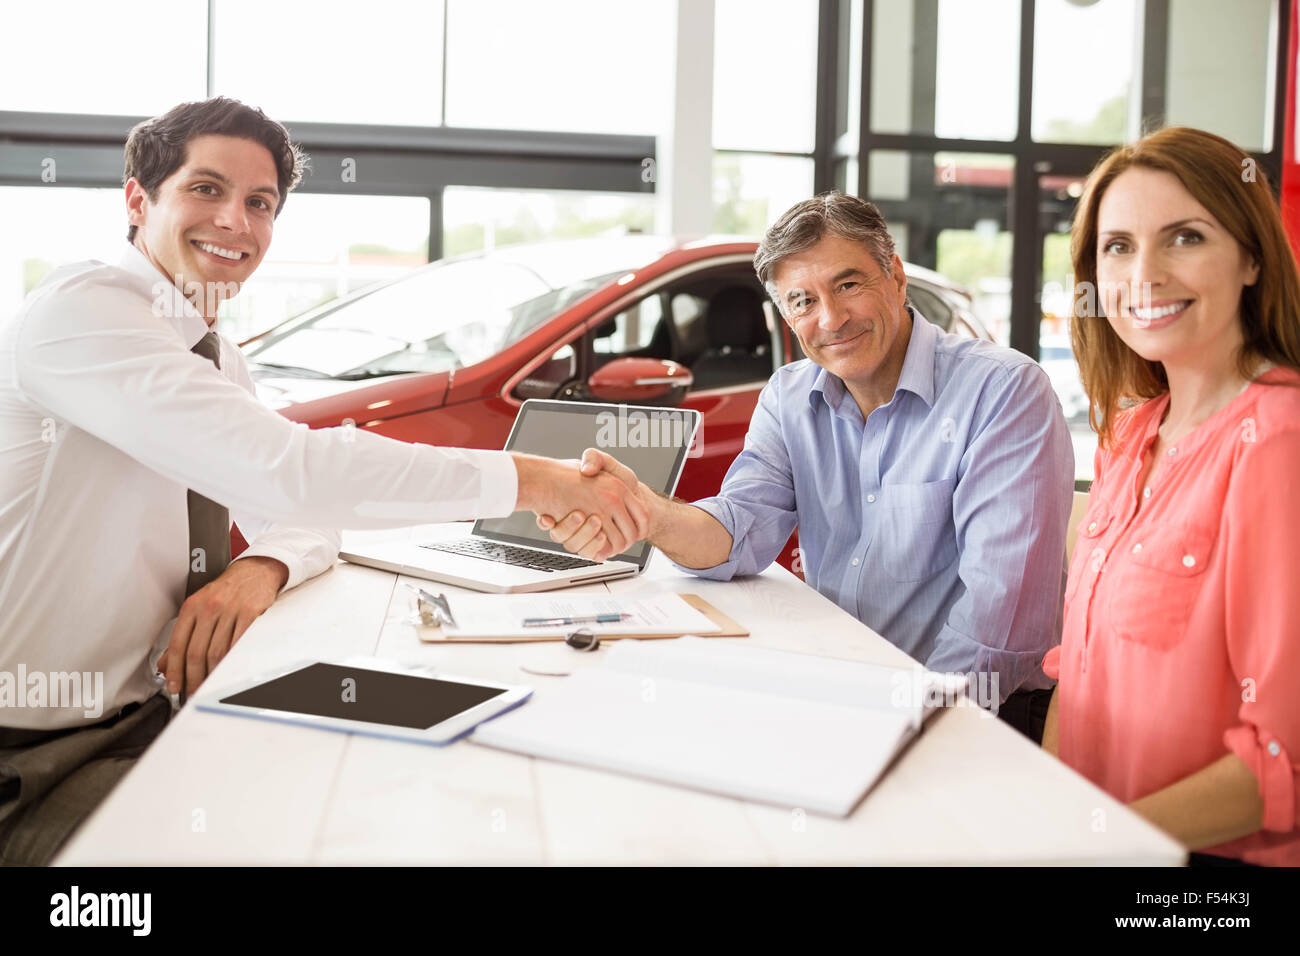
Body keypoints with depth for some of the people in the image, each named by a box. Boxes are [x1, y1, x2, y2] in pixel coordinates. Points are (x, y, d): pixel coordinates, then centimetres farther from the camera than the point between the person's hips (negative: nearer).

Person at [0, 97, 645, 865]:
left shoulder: (220, 359, 11)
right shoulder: (78, 311, -19)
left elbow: (306, 513, 8)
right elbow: (287, 472, -30)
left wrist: (264, 567, -17)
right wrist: (526, 479, -27)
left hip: (147, 716, 8)